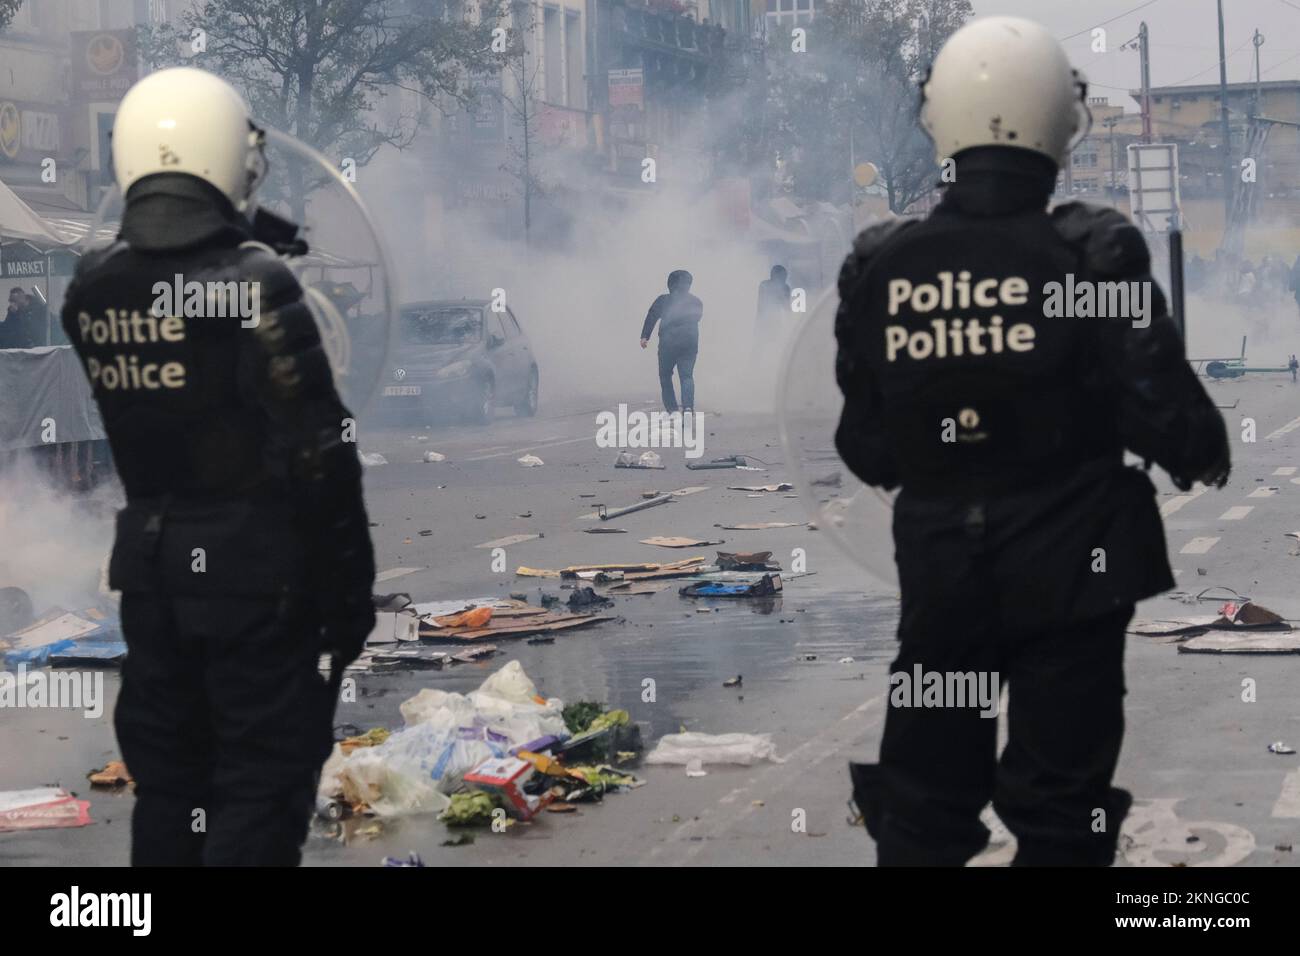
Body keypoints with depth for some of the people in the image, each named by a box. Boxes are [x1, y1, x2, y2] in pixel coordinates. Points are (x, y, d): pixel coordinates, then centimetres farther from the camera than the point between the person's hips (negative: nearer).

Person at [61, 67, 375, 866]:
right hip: (253, 568, -6)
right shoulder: (253, 283, -16)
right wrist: (350, 585, -9)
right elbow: (319, 455, -15)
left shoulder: (89, 290, 2)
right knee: (262, 784, 2)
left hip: (147, 567, 6)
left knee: (164, 777, 16)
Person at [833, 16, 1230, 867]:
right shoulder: (1092, 254, -15)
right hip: (1072, 567, -2)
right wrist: (1205, 457, 8)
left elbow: (865, 449, 1)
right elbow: (1161, 410, -14)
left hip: (938, 568, 3)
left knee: (924, 801, 13)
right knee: (1061, 804, 7)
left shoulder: (880, 267, -5)